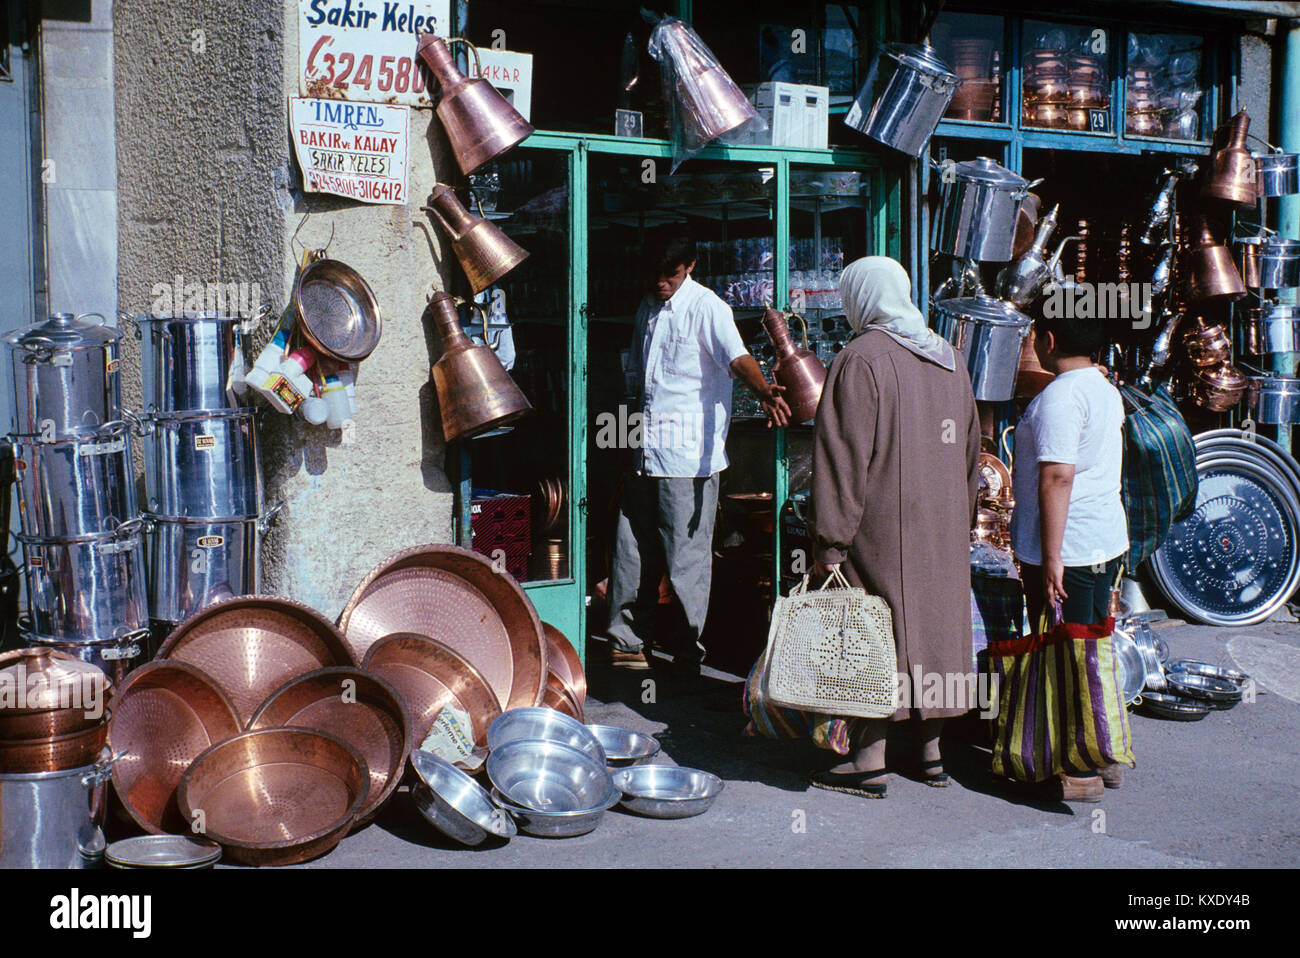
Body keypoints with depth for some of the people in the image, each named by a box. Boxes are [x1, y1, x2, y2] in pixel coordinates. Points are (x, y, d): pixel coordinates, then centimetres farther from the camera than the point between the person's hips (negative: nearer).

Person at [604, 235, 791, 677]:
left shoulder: (706, 307, -8)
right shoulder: (648, 308, 15)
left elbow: (737, 357, -25)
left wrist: (763, 391, -45)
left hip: (689, 454, -7)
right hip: (645, 452, 7)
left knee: (687, 555, -1)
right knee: (633, 549, 12)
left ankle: (688, 653, 12)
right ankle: (627, 643, 26)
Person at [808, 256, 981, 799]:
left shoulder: (861, 359, -12)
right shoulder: (950, 359, 11)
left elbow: (844, 458, -16)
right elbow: (969, 453, 17)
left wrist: (831, 543, -14)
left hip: (882, 528, -7)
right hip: (943, 530, 7)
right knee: (933, 625, 14)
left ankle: (869, 764, 4)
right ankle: (932, 753, 22)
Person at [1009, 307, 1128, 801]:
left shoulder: (1060, 396, -18)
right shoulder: (1107, 390, 12)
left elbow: (1056, 478, -24)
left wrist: (1051, 559, -24)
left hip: (1067, 548, -9)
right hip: (1108, 540, 10)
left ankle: (1079, 771, 6)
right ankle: (1105, 757, 27)